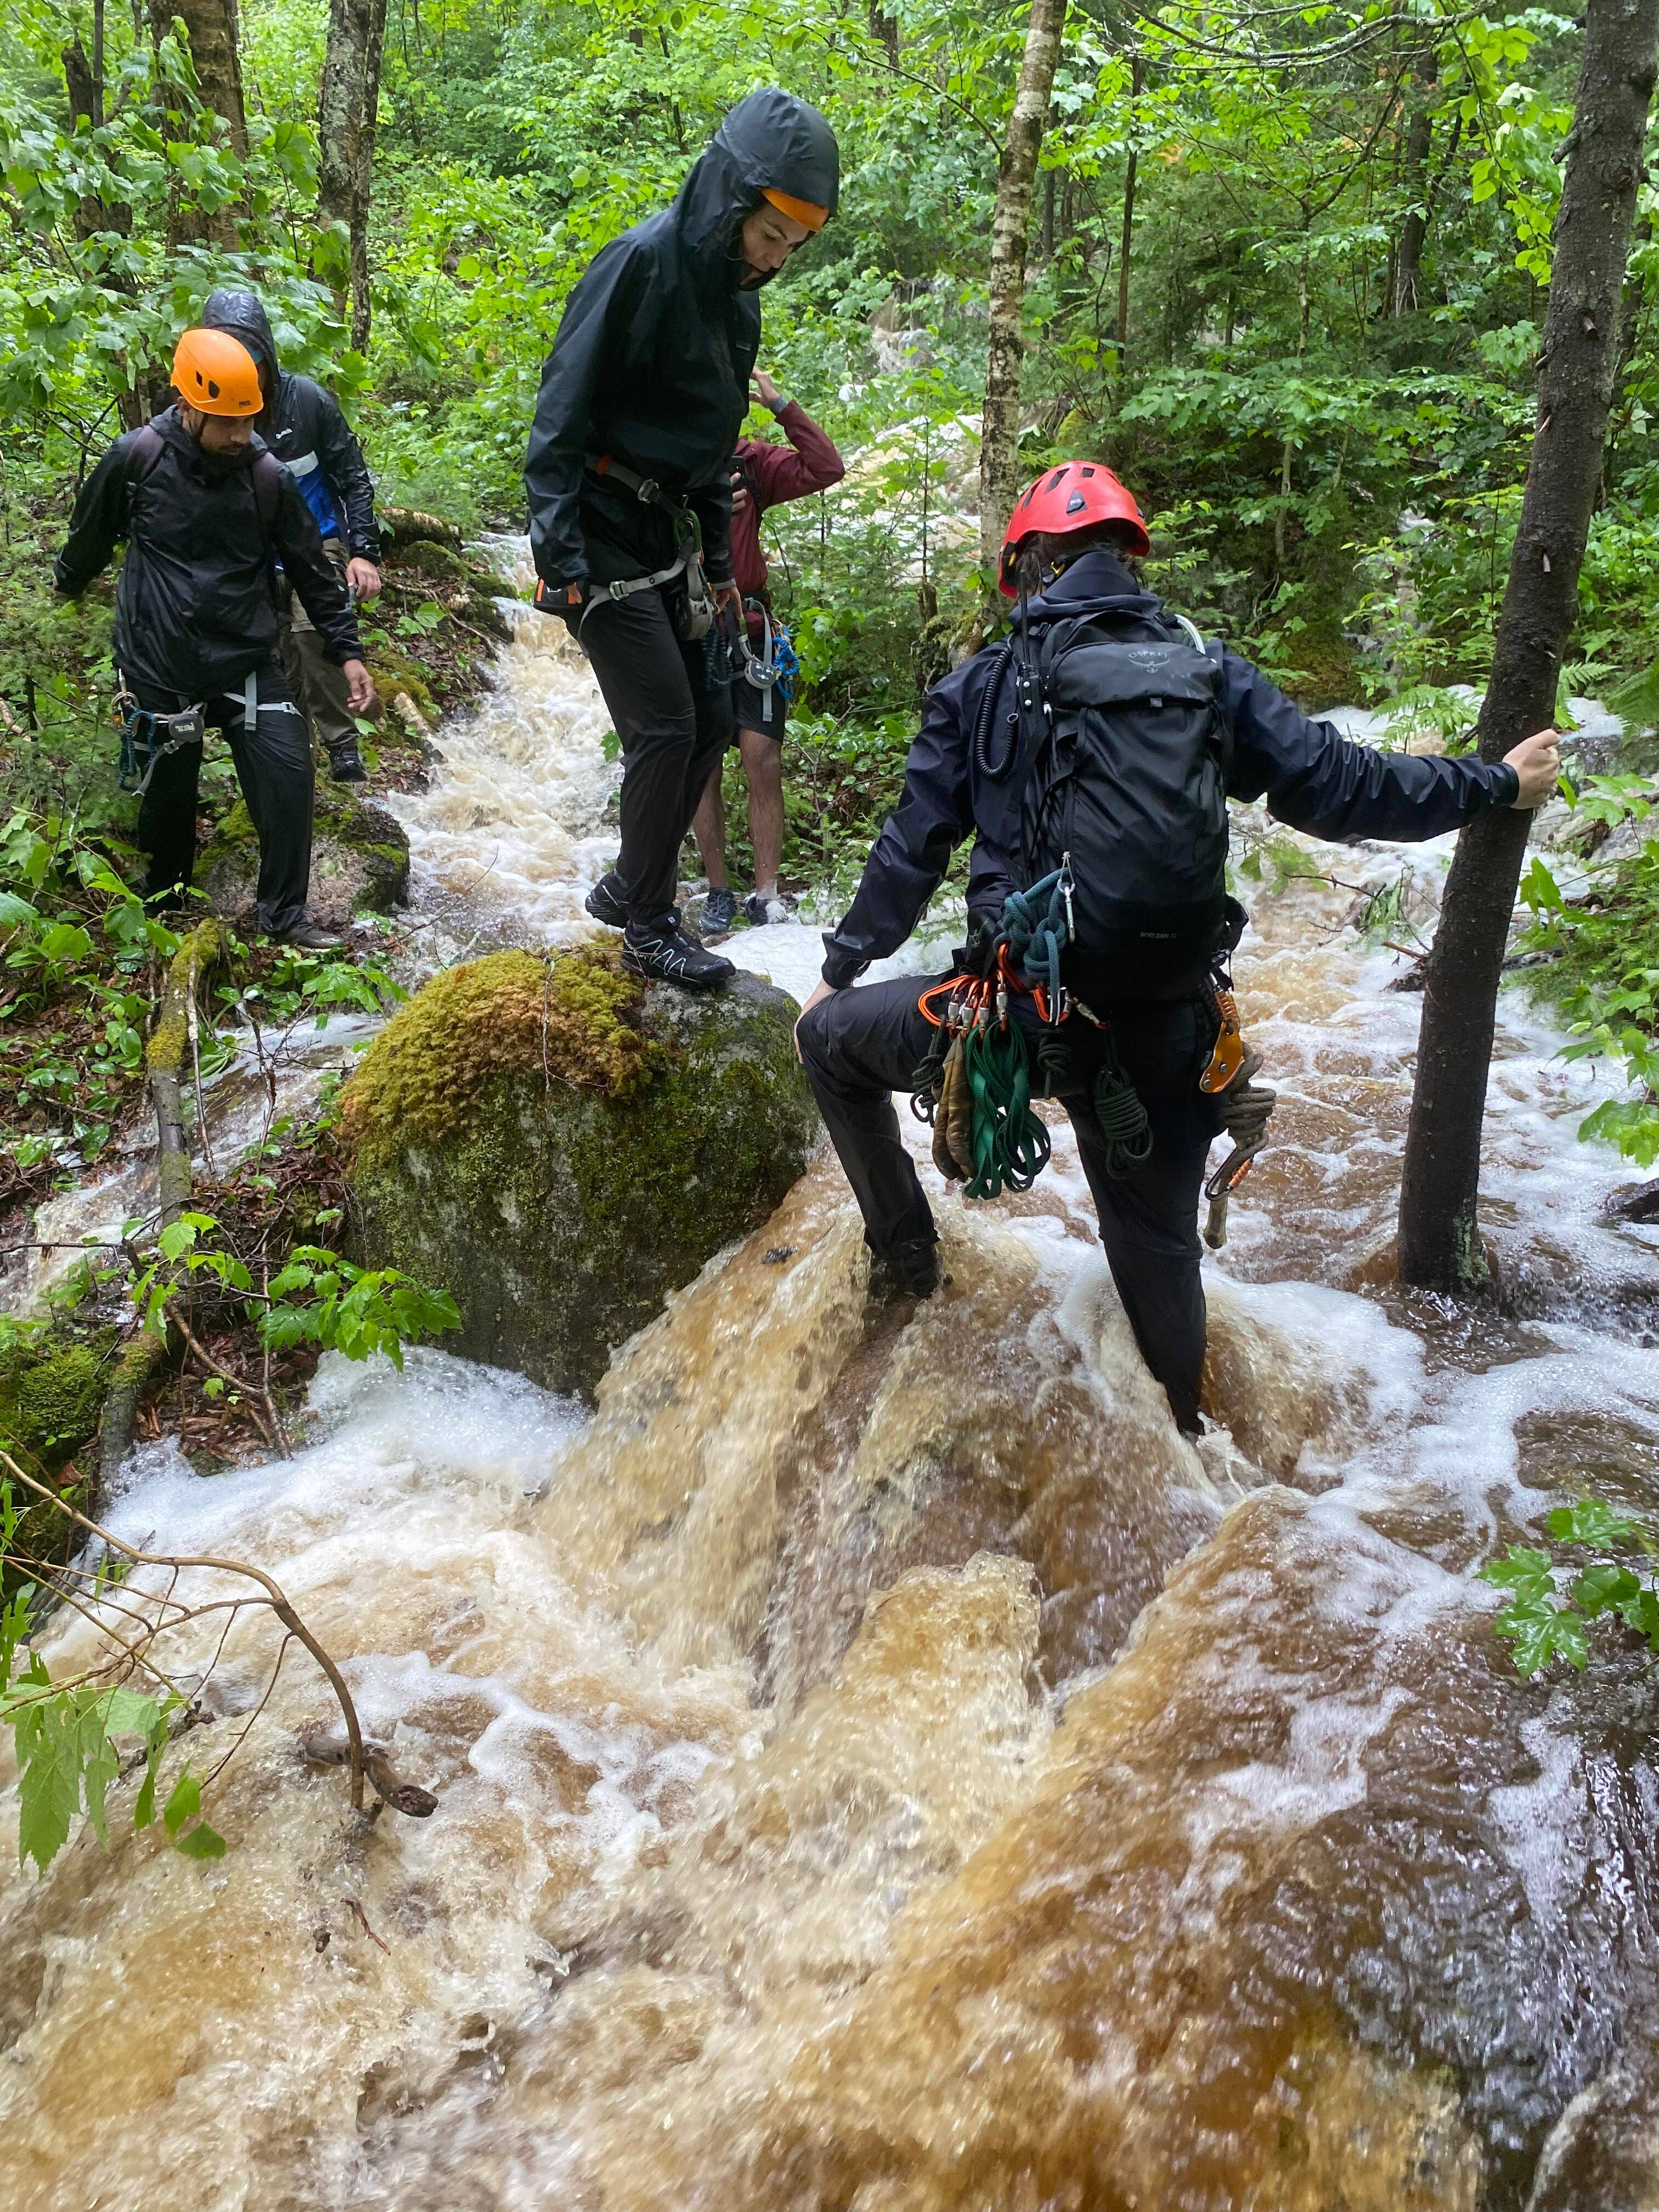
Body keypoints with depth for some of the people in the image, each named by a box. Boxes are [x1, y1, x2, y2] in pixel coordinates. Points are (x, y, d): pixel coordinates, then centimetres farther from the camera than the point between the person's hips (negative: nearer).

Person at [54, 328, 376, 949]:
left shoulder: (268, 476, -4)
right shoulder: (137, 458, -9)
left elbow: (312, 570, 5)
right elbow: (91, 534, 10)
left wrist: (347, 652, 1)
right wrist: (68, 581, 27)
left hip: (246, 659, 1)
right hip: (158, 664, -1)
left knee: (288, 772, -10)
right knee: (168, 790, 7)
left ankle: (283, 914, 4)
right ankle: (164, 908, 31)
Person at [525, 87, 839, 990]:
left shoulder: (735, 297, 10)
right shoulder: (641, 264, -16)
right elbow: (562, 416, -19)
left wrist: (720, 562, 19)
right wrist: (561, 558, -23)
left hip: (670, 542, 8)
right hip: (606, 540, -8)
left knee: (710, 720, 8)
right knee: (664, 726, -8)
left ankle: (628, 887, 23)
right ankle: (649, 928, 4)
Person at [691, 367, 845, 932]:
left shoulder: (749, 461, 3)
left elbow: (826, 470, -7)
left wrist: (780, 404, -12)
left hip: (747, 628, 1)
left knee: (763, 763, -5)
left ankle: (766, 894, 0)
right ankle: (718, 891, 11)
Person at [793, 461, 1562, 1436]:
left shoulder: (982, 686, 2)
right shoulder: (1211, 671, 4)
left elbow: (912, 850, 5)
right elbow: (1340, 789, 4)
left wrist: (839, 968, 19)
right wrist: (1501, 784, 18)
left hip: (1018, 1013, -2)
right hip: (1162, 1030, 3)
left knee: (832, 1038, 23)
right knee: (1158, 1244, 22)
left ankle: (904, 1251, 29)